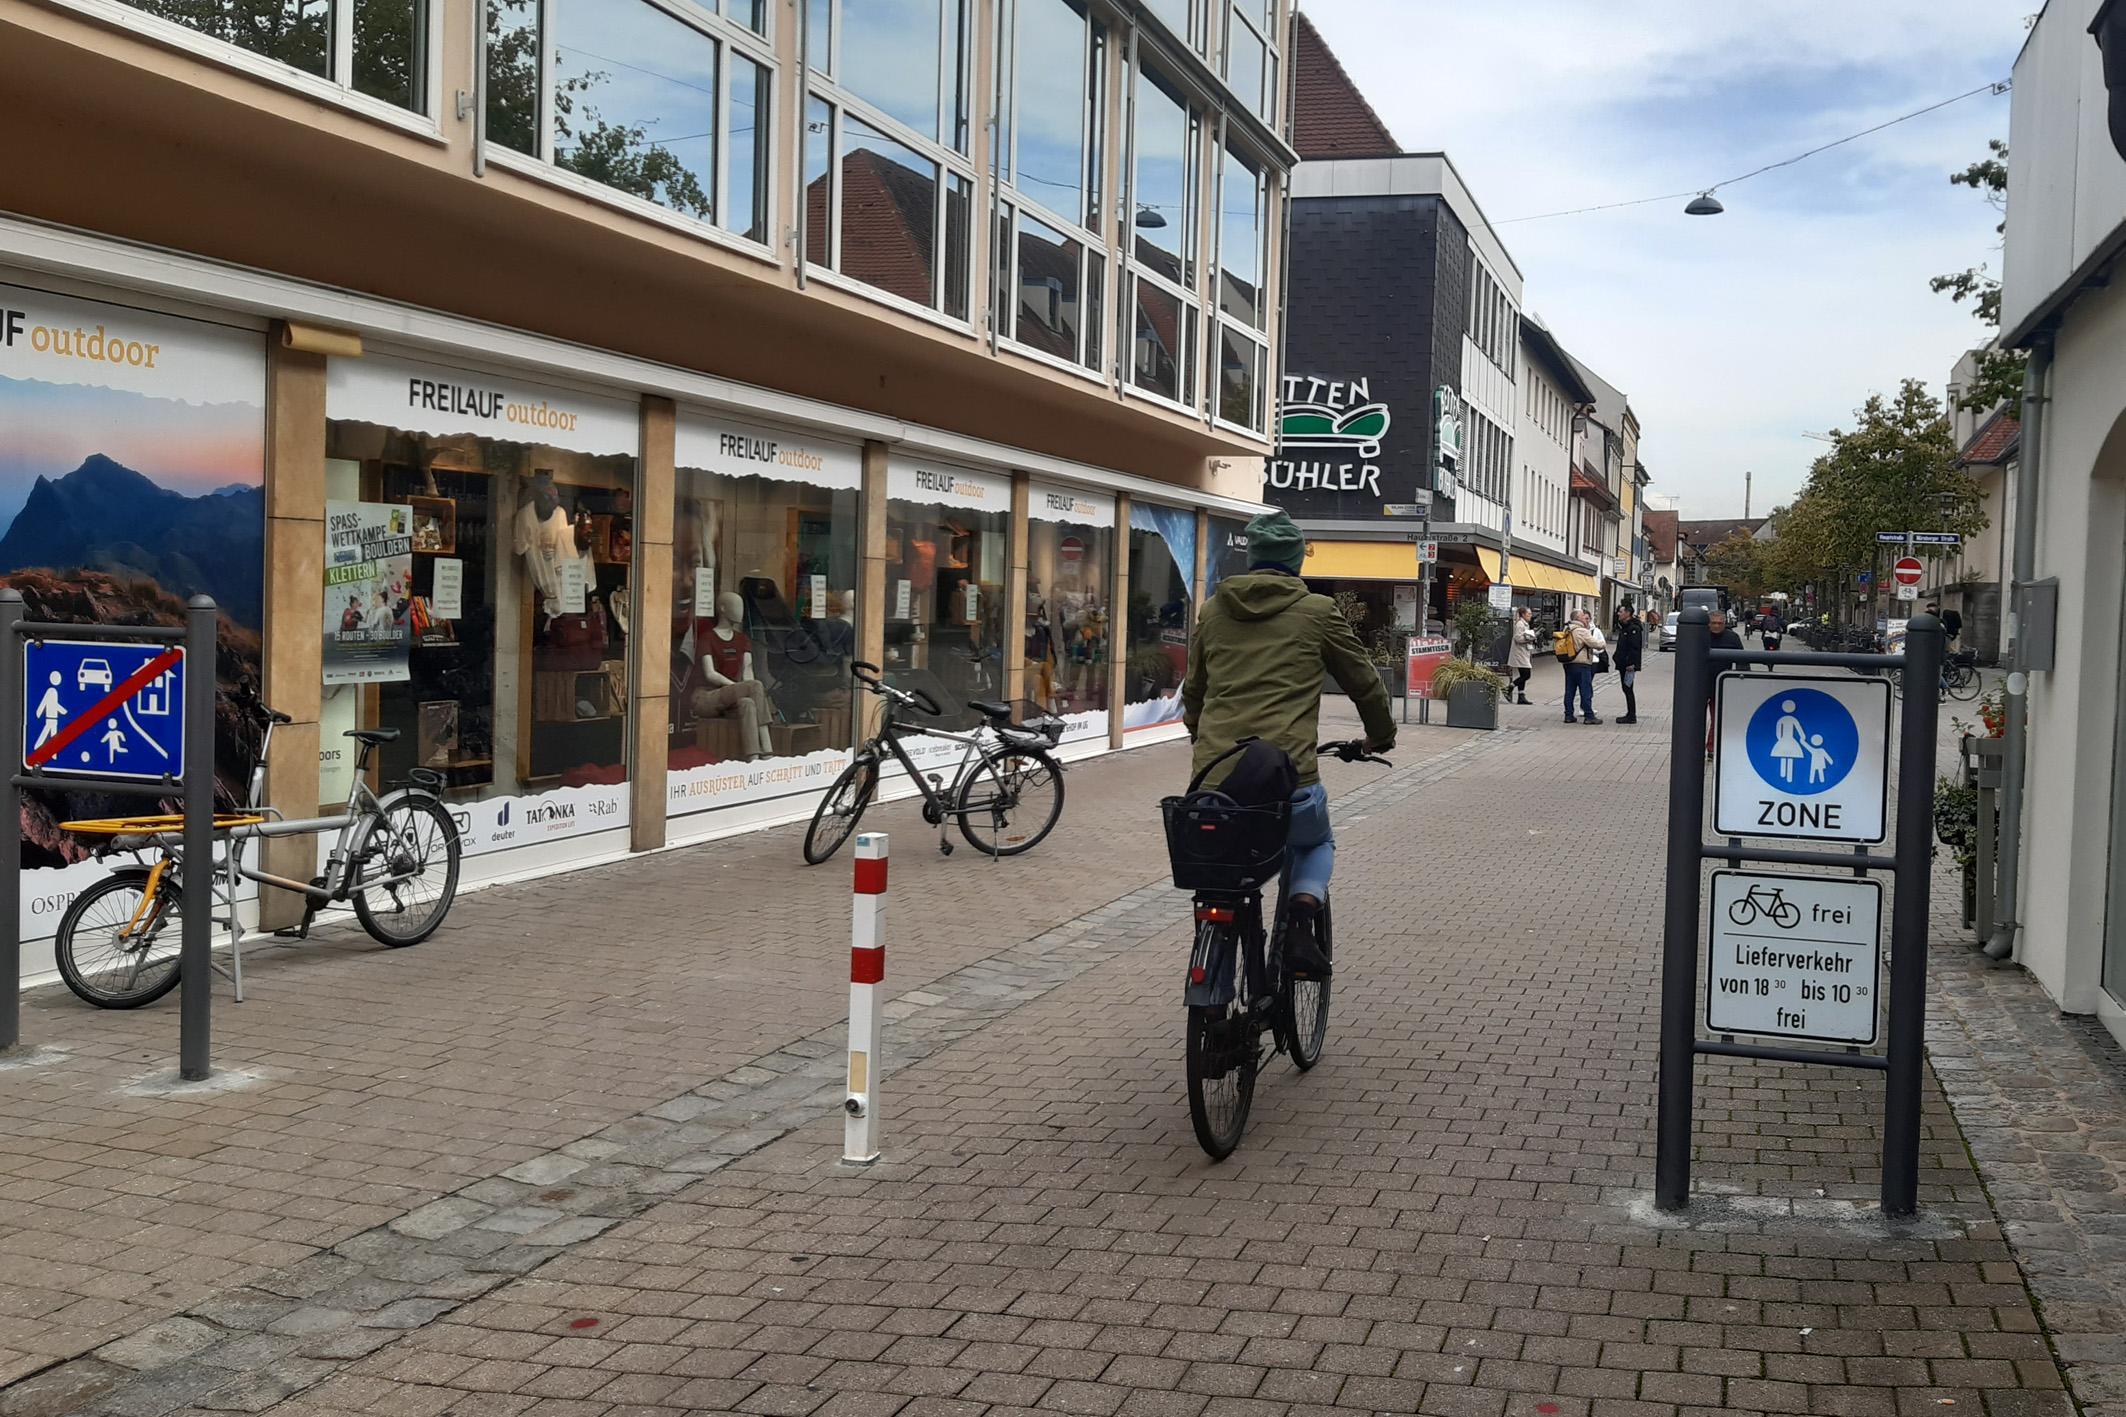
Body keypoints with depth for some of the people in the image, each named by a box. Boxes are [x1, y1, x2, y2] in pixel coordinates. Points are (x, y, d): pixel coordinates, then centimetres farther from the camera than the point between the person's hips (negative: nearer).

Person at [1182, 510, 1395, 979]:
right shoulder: (1317, 611, 4)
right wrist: (1381, 736, 33)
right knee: (1317, 845, 26)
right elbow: (1364, 683, 14)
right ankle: (1300, 924, 1)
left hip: (1213, 775, 3)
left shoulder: (1212, 611, 15)